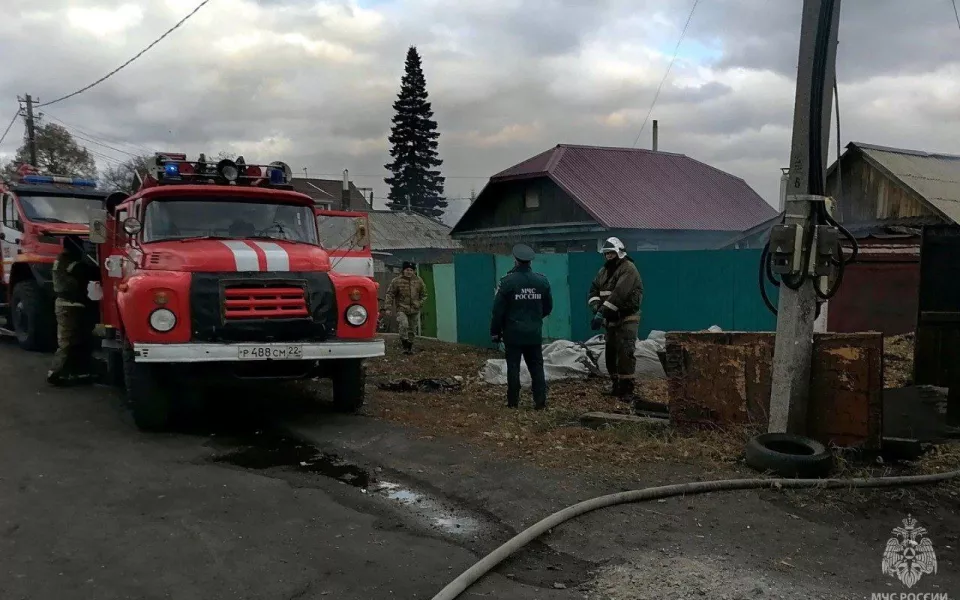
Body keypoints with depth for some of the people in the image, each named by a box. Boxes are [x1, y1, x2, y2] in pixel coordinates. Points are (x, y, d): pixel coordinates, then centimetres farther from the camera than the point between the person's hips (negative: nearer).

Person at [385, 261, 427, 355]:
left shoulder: (419, 281, 3)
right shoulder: (397, 281, -6)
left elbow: (424, 294, 15)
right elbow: (390, 294, -1)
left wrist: (419, 303, -1)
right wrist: (388, 308, -6)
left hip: (414, 310, 3)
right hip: (401, 309, -3)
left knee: (412, 330, 10)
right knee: (403, 325, -25)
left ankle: (410, 347, 27)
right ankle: (405, 346, -13)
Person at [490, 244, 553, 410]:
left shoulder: (507, 281, -11)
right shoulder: (542, 281, 2)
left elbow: (498, 309, -10)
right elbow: (548, 307, 11)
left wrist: (495, 332, 0)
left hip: (513, 333, -3)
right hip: (535, 333, 3)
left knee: (513, 367, 4)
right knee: (537, 367, 7)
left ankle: (513, 402, 8)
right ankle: (540, 402, 5)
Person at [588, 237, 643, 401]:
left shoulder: (628, 269, -14)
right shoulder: (604, 270, 13)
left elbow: (619, 294, -25)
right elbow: (594, 290, 6)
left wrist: (602, 313, -30)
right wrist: (596, 308, -15)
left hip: (627, 318, -8)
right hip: (611, 319, 8)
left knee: (625, 353, -13)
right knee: (610, 353, 12)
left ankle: (627, 390, -11)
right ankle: (616, 386, 24)